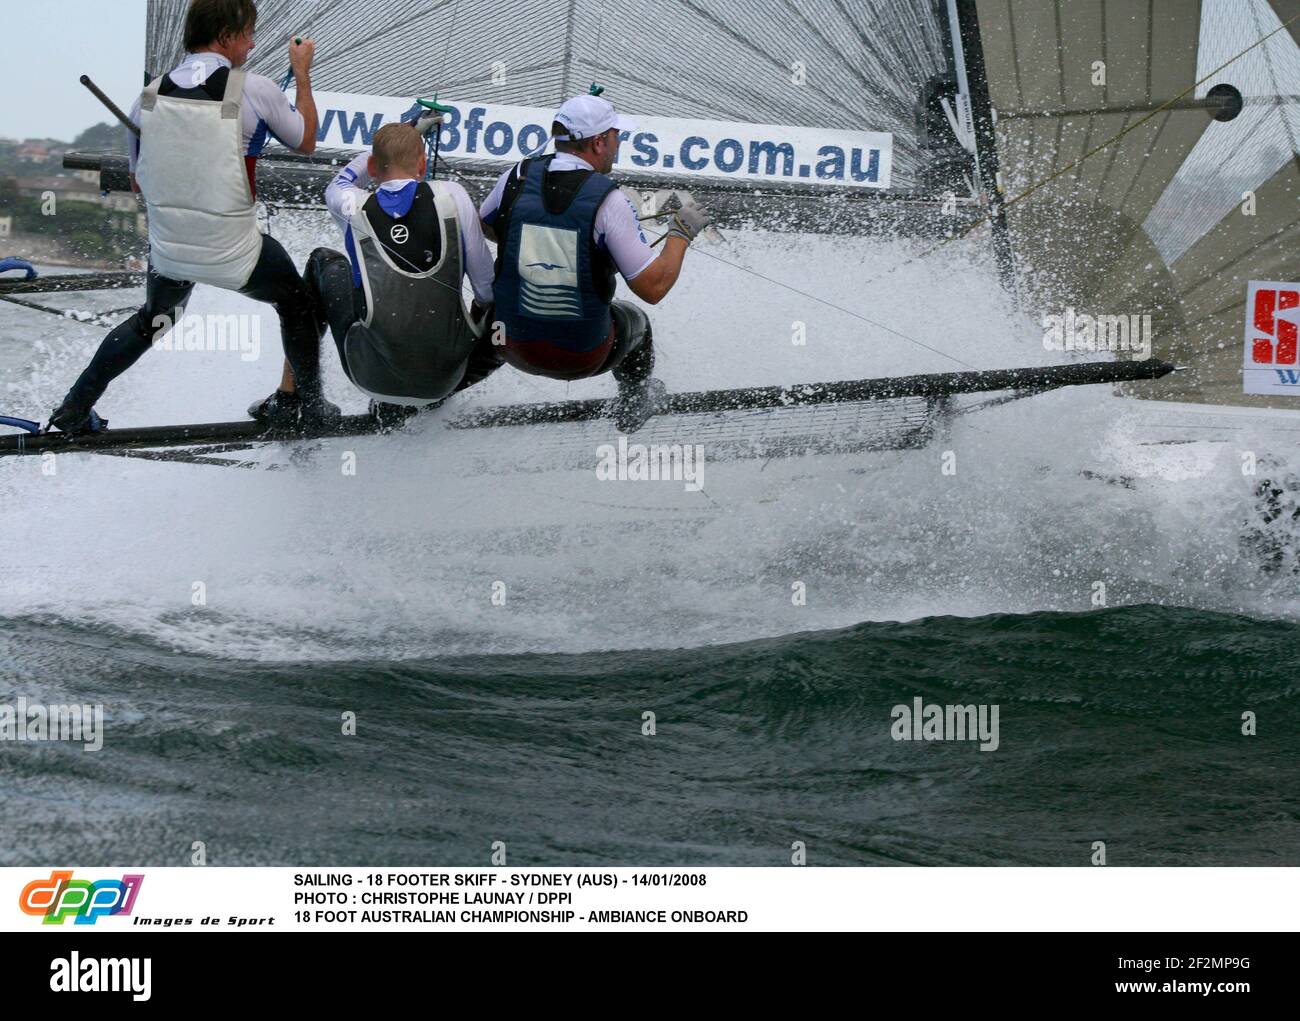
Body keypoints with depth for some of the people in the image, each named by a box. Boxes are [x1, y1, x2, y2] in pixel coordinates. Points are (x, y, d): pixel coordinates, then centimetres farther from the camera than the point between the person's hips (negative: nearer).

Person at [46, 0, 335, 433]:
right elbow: (306, 141, 5)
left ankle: (75, 409, 32)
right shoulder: (255, 90, -15)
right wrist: (302, 72, 16)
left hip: (167, 248, 4)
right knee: (296, 301, 26)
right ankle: (305, 403, 36)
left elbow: (138, 182, 9)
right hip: (236, 253, -4)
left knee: (151, 321, 32)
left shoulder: (149, 96, -3)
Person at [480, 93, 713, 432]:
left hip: (514, 349, 2)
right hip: (583, 358, -2)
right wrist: (681, 232, -3)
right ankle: (635, 402, 56)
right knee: (634, 320, 34)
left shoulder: (517, 178, -8)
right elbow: (653, 287, -18)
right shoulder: (608, 201, -20)